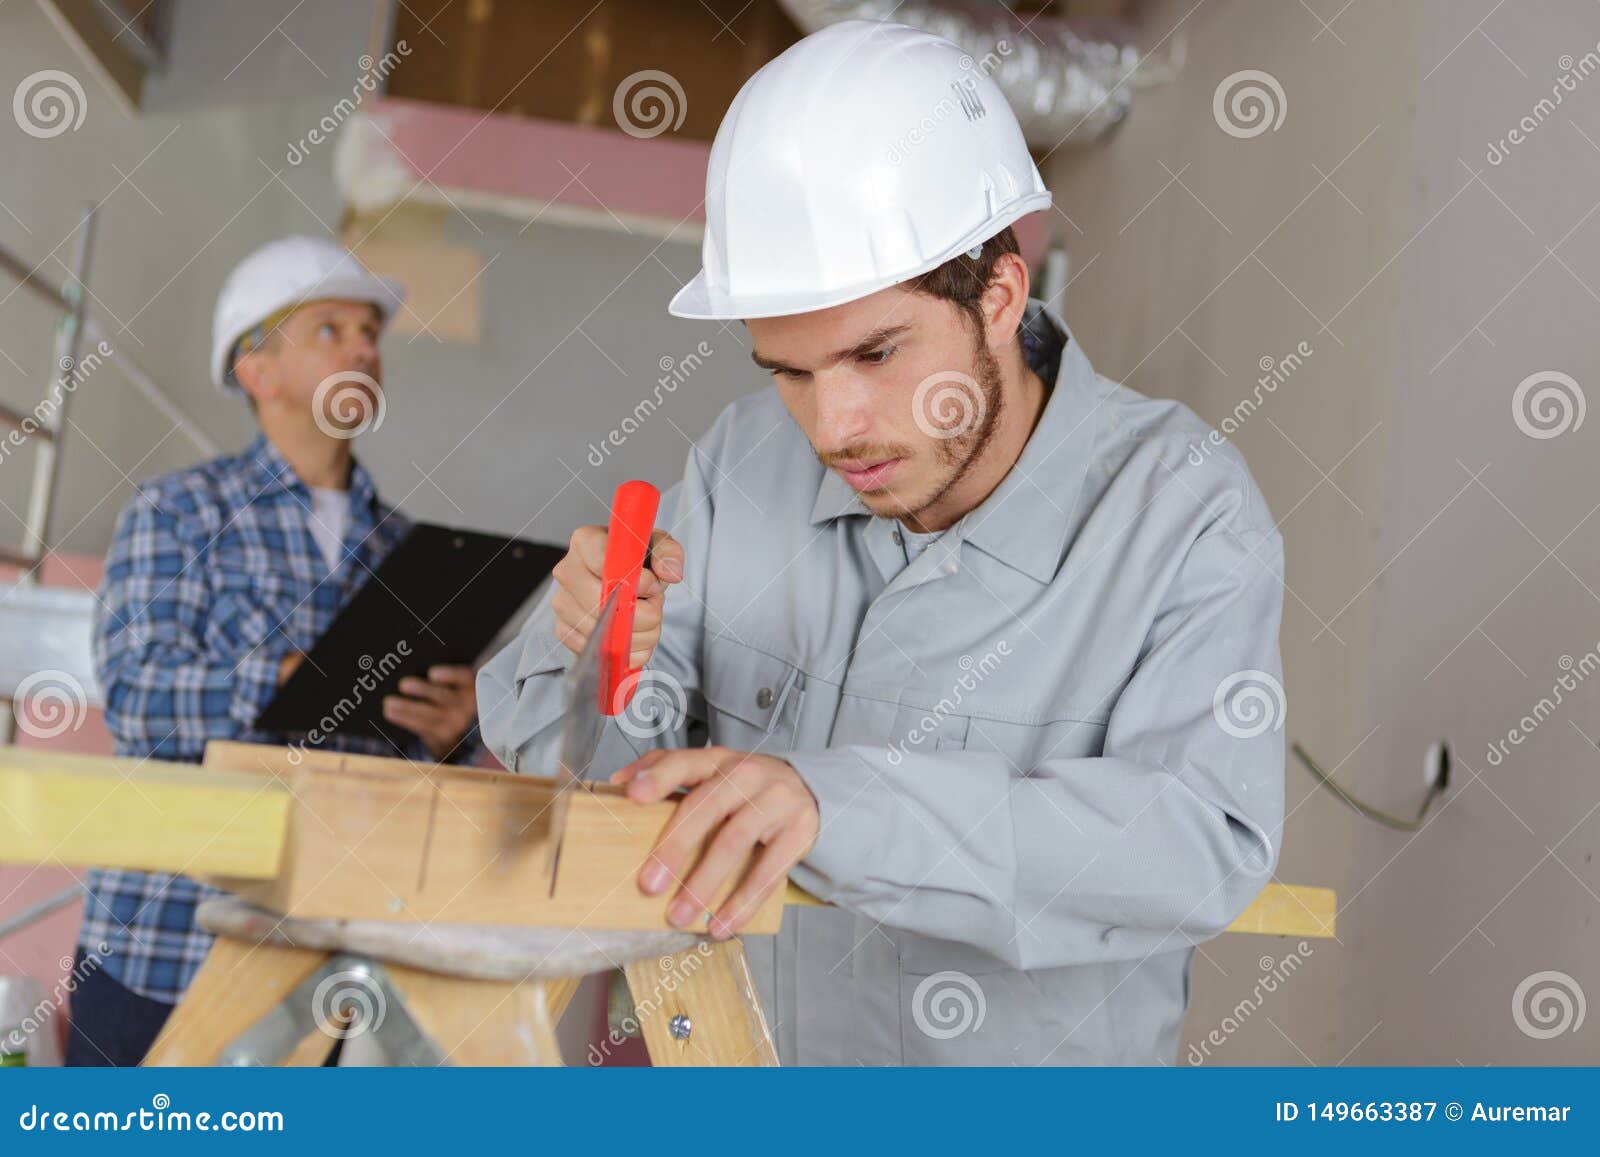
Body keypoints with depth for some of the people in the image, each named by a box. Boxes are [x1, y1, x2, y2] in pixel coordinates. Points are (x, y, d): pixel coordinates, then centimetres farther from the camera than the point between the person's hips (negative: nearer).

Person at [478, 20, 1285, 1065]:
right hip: (734, 1047, 4)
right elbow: (563, 760, 2)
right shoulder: (745, 461, -4)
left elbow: (1206, 838, -30)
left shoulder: (1183, 511, -16)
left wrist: (841, 803, -41)